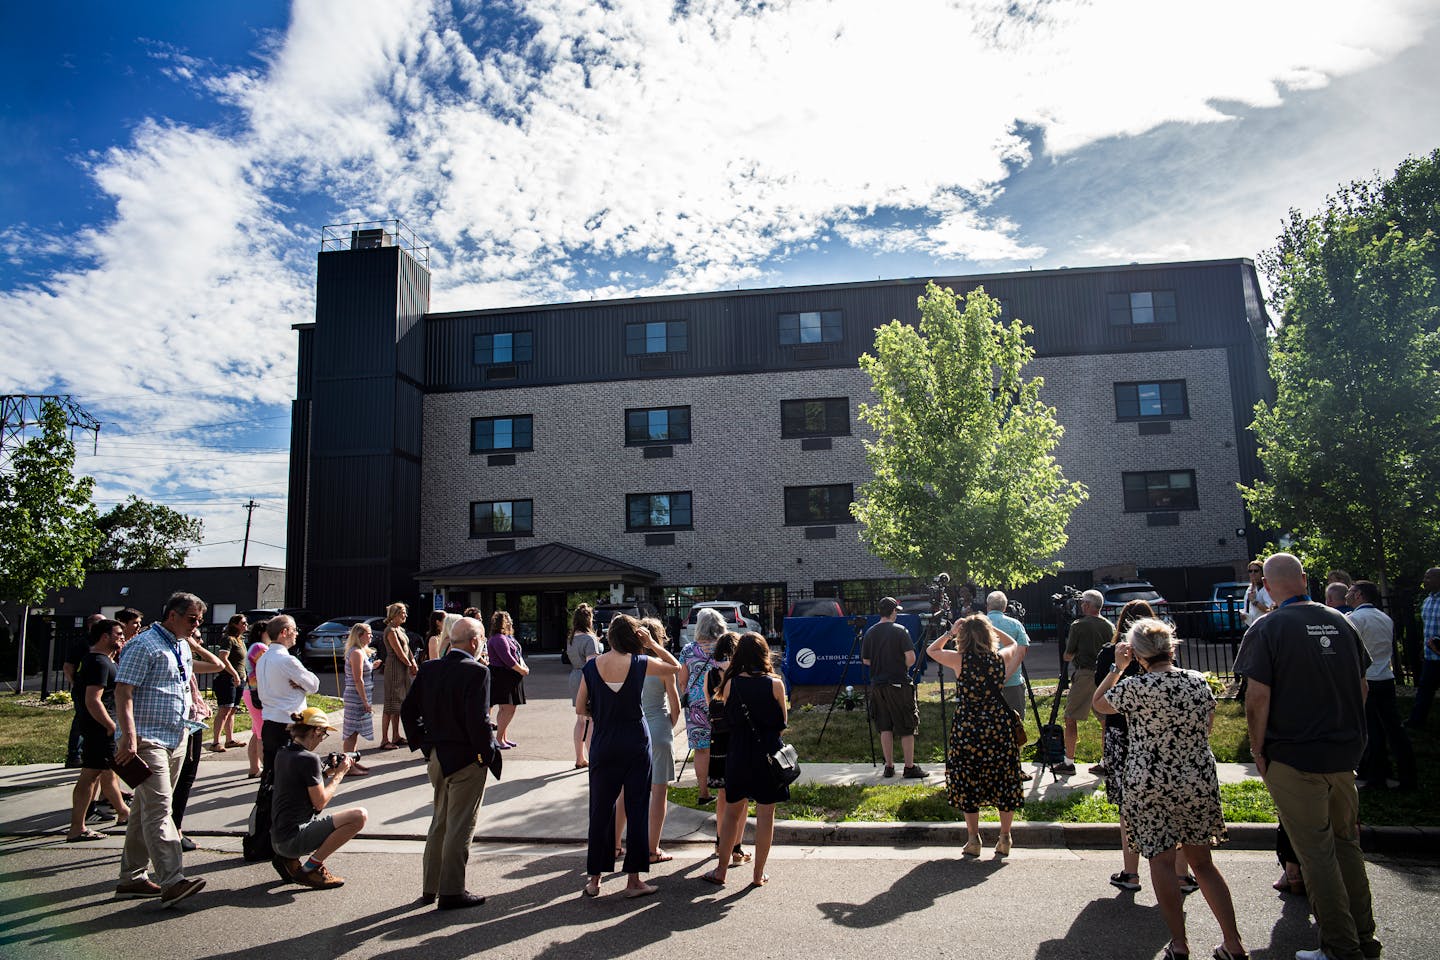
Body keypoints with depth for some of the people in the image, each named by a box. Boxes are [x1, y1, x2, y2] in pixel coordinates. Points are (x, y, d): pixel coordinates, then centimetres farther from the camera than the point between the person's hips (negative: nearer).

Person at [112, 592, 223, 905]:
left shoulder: (183, 647, 16)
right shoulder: (144, 645, -11)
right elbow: (123, 692, -18)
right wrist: (129, 737, -25)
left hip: (176, 739, 9)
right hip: (149, 740, -9)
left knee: (146, 809, 14)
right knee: (158, 809, -13)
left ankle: (131, 878, 21)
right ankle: (172, 881, -18)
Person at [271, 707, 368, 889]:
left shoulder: (282, 753, 9)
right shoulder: (309, 759, -18)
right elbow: (320, 802, -14)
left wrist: (327, 772, 11)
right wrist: (339, 774, -3)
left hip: (277, 838, 10)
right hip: (293, 838, -10)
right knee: (359, 816, -17)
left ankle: (291, 859, 15)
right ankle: (310, 868, -8)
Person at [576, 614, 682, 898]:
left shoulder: (592, 666, -4)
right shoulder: (640, 663, -8)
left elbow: (580, 708, 1)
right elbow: (676, 667, 8)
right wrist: (653, 644, 5)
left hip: (603, 745, 2)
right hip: (636, 744, -2)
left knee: (601, 810, 12)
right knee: (637, 809, 7)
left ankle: (594, 878, 19)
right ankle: (634, 880, 12)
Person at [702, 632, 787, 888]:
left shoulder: (731, 683, -5)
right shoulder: (775, 684, -9)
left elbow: (727, 719, 5)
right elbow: (783, 722, 1)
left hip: (738, 755, 2)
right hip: (768, 754, -2)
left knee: (732, 811, 15)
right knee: (765, 814, 8)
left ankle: (721, 870, 19)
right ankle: (758, 874, 15)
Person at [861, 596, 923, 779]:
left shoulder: (870, 633, 3)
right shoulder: (900, 631, -9)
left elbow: (865, 660, 9)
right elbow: (911, 658, -13)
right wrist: (902, 667, 7)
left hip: (877, 685, 4)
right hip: (899, 684, -4)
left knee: (885, 728, 11)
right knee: (907, 728, 4)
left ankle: (889, 767, 14)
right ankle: (910, 768, 7)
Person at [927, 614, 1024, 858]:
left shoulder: (959, 660, -9)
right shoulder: (1002, 657, -2)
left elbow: (931, 650, 10)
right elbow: (1015, 644, 23)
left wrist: (950, 632, 5)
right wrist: (991, 628, 21)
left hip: (967, 729, -2)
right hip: (1000, 727, 2)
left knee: (968, 784, 10)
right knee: (1004, 783, 13)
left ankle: (973, 840, 15)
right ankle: (1004, 840, 19)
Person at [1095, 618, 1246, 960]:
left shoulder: (1135, 687, -15)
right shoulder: (1199, 682, -1)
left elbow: (1097, 703, 3)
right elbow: (1207, 730, 12)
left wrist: (1117, 668, 7)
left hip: (1150, 786, -5)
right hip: (1200, 783, 5)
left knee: (1161, 862, 6)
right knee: (1202, 861, 16)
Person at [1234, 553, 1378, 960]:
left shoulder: (1267, 629, -13)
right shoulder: (1341, 622, 4)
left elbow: (1257, 698, -17)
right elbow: (1361, 687, 12)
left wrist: (1258, 749, -5)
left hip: (1293, 757, -6)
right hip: (1345, 752, 6)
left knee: (1317, 852, 4)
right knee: (1346, 843, 19)